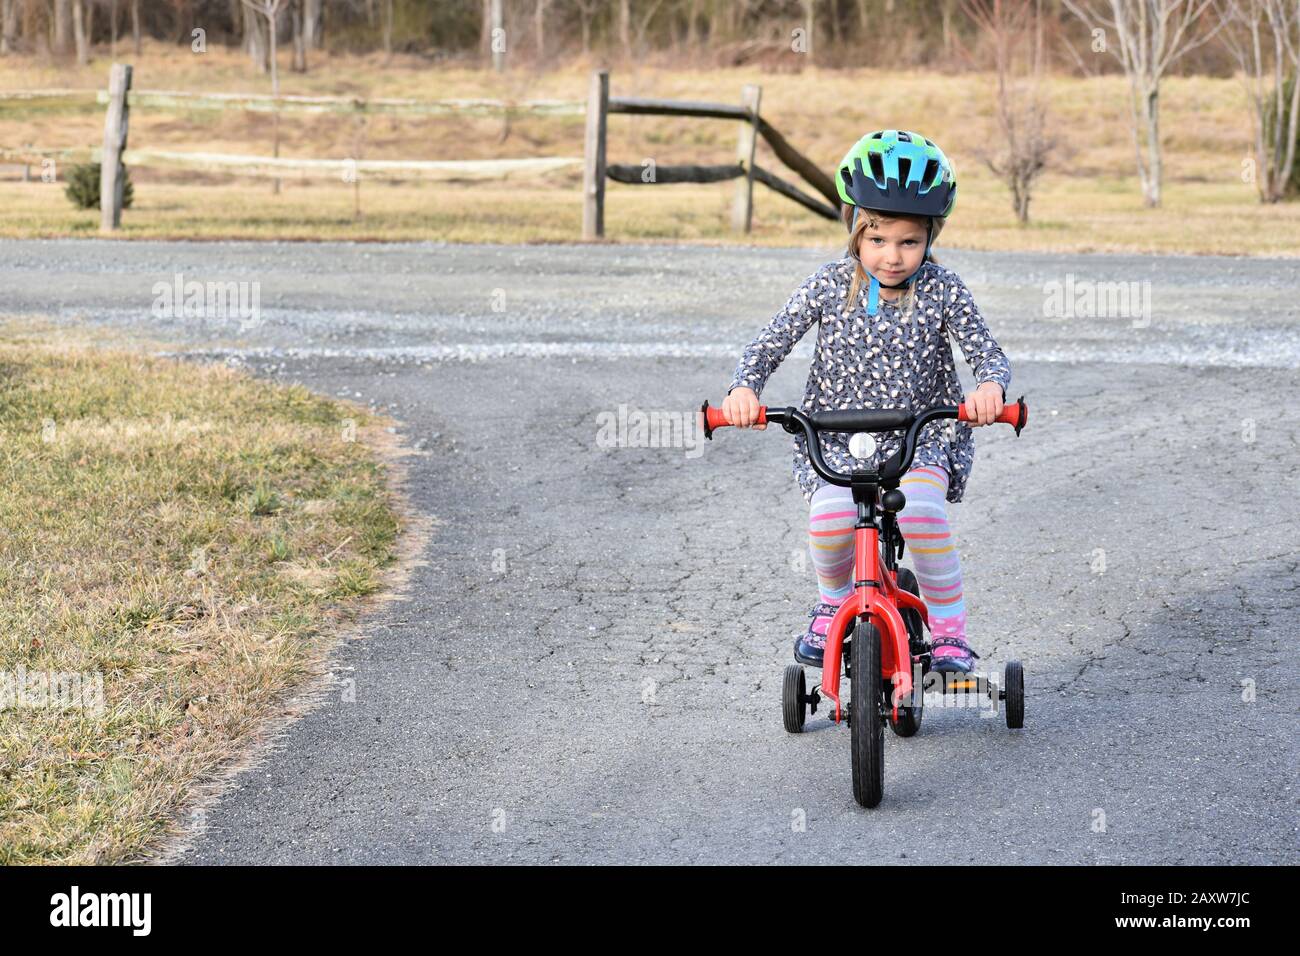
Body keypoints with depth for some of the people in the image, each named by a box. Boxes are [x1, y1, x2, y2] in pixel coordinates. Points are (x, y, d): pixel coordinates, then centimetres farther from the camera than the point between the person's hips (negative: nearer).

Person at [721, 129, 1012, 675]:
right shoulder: (831, 286, -3)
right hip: (837, 439, 1)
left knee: (920, 511, -33)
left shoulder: (943, 292, -5)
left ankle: (949, 629, -11)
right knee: (831, 517, -29)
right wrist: (744, 388, -23)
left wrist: (991, 388, -34)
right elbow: (772, 341, -3)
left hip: (921, 436, -1)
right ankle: (833, 600, 5)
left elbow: (987, 353, -9)